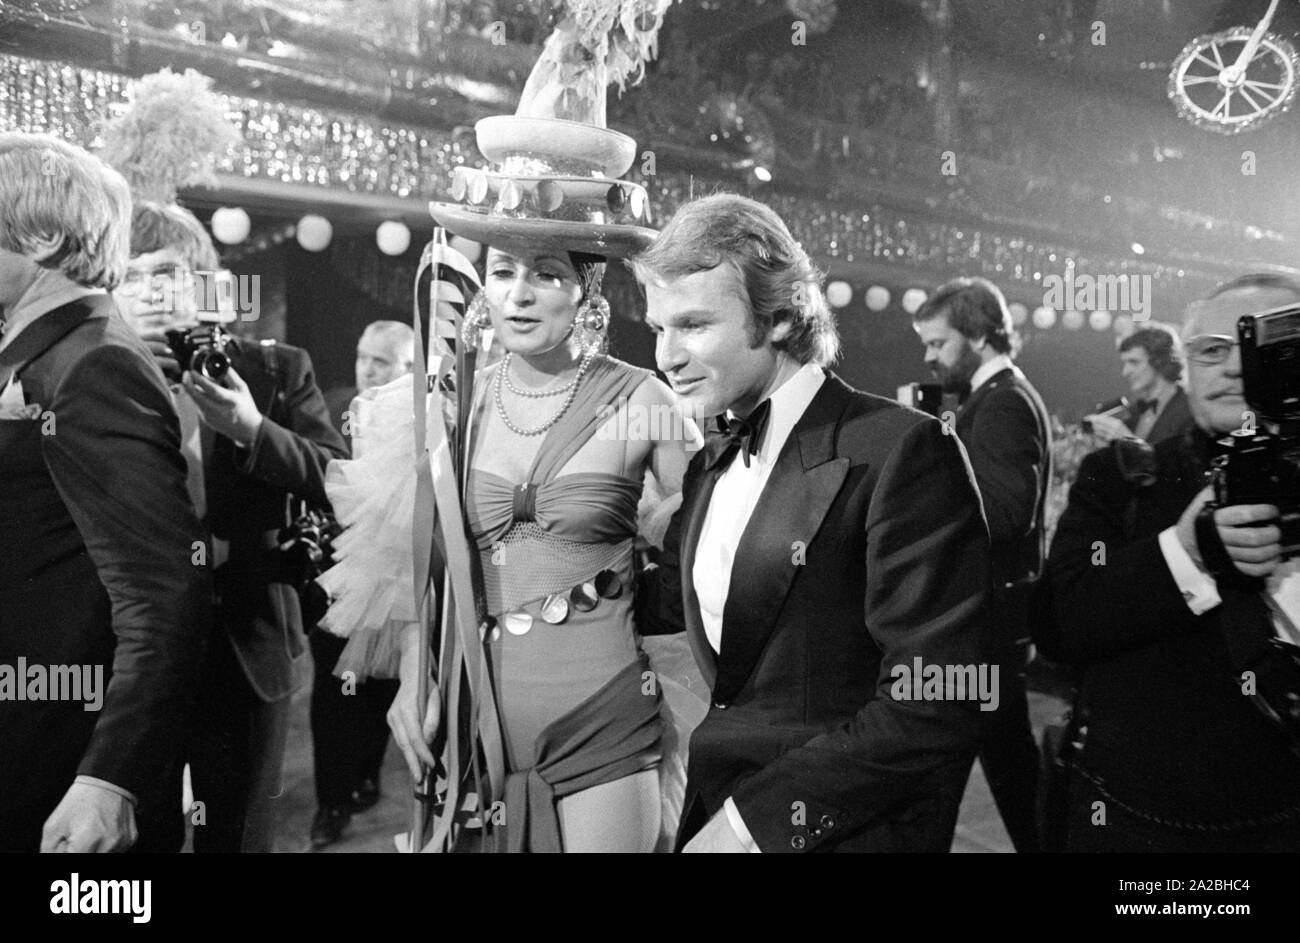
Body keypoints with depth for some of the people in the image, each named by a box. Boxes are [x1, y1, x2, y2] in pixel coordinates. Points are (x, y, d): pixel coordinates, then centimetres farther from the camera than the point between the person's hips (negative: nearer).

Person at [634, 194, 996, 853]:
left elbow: (932, 708, -21)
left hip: (840, 827, -7)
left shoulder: (901, 451, -17)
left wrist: (758, 814, -20)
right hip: (714, 810, 7)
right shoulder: (710, 467, 7)